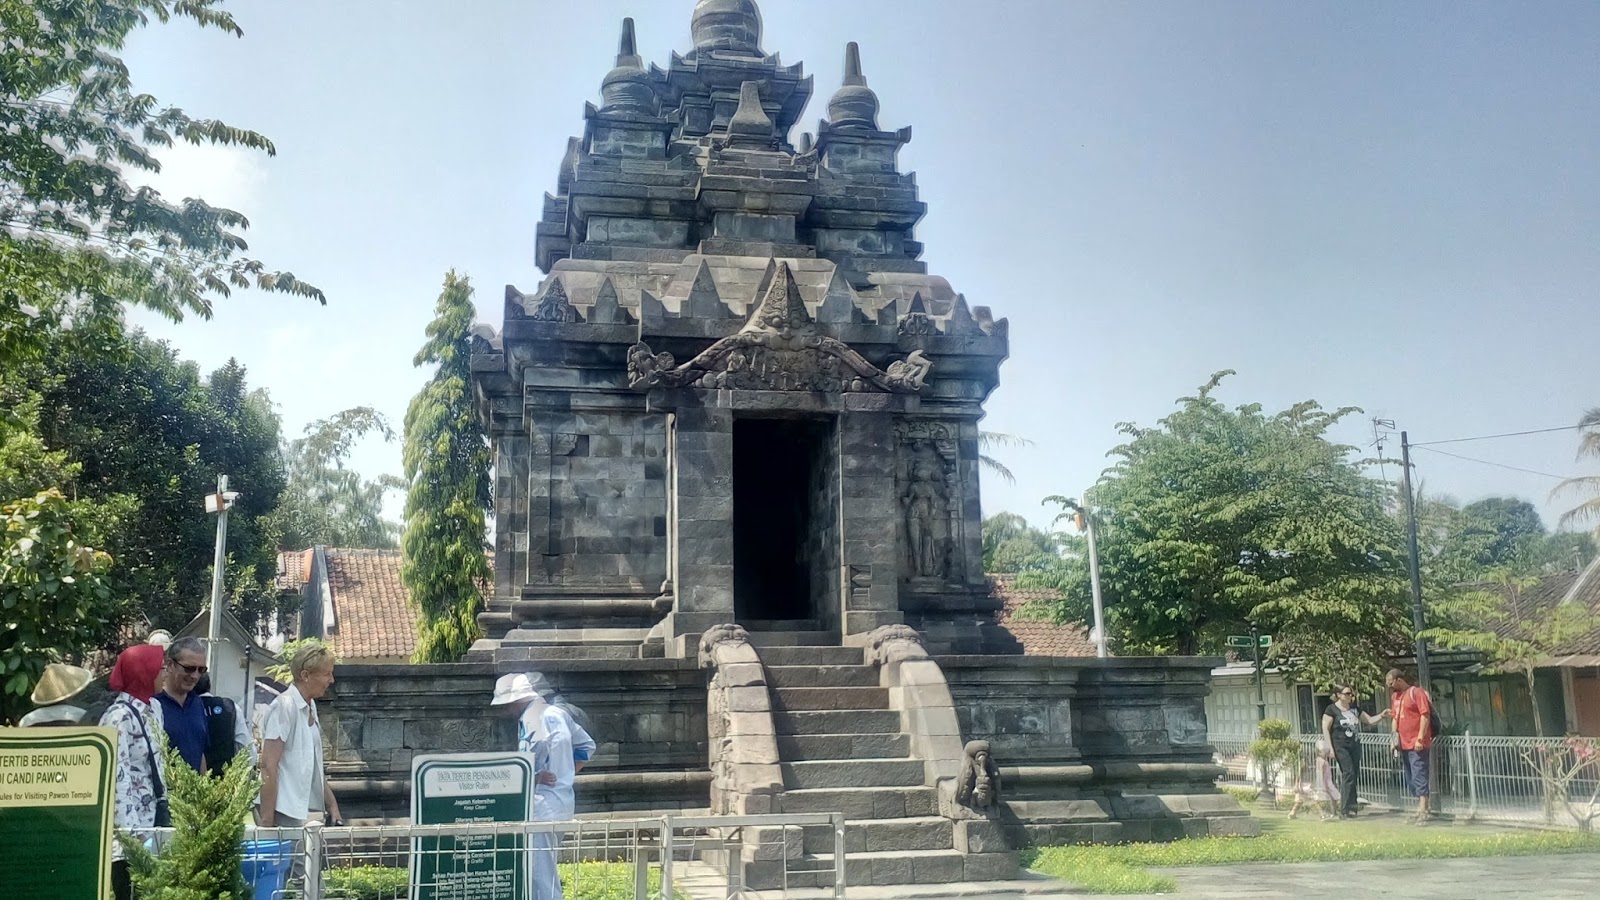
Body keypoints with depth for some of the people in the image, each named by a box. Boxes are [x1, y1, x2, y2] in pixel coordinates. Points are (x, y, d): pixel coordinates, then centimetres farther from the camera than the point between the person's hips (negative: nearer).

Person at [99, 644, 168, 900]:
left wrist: (164, 809, 14)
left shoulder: (154, 707, 10)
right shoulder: (119, 716, -15)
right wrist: (130, 833, -20)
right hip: (128, 824, -8)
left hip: (151, 818, 8)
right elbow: (117, 778, -18)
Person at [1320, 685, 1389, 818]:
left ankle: (1345, 807, 12)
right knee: (1349, 774, -15)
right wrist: (1330, 748, -11)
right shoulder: (1332, 709, -4)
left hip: (1355, 746, 7)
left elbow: (1369, 720, 18)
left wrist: (1382, 716, -1)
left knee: (1354, 776, 5)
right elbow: (1325, 729, -6)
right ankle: (1345, 808, -11)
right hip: (1341, 746, -7)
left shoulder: (1355, 709, 14)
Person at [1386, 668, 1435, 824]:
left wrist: (1420, 738, -19)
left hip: (1417, 744, -8)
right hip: (1403, 744, 9)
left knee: (1419, 777, -11)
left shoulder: (1417, 692, -9)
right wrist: (1394, 740, 15)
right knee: (1411, 779, 11)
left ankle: (1423, 813, -13)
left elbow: (1425, 715, -14)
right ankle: (1419, 811, 17)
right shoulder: (1395, 696, 15)